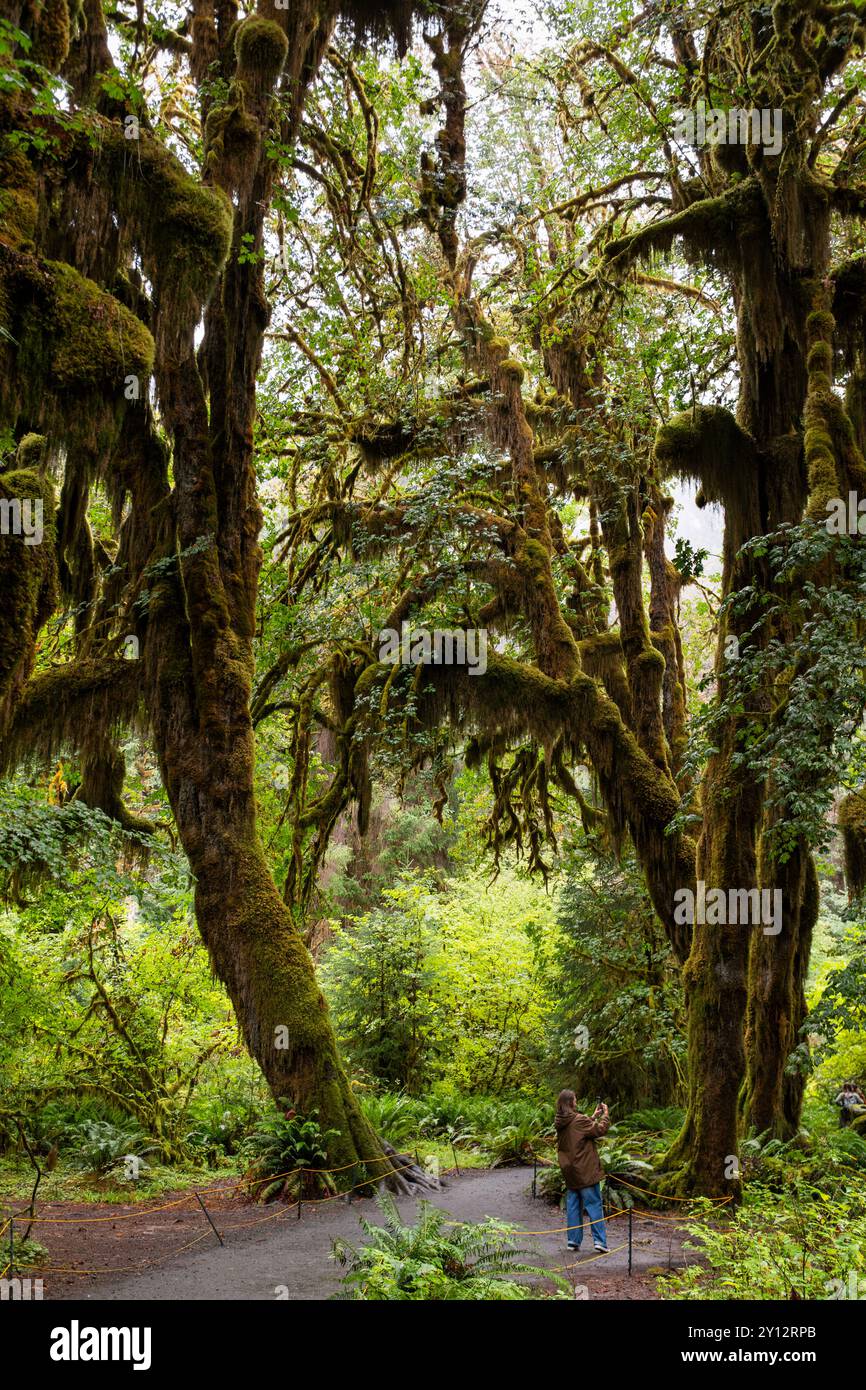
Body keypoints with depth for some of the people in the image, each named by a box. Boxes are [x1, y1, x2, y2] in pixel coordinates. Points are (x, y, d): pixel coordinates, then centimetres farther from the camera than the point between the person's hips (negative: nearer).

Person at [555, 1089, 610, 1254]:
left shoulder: (560, 1123, 7)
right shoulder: (579, 1120, -18)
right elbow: (600, 1130, -11)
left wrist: (594, 1116, 19)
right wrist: (605, 1115, 3)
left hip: (569, 1172, 7)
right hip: (586, 1172, -7)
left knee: (573, 1206, 12)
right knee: (594, 1205, -1)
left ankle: (573, 1241, 13)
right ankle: (600, 1241, -3)